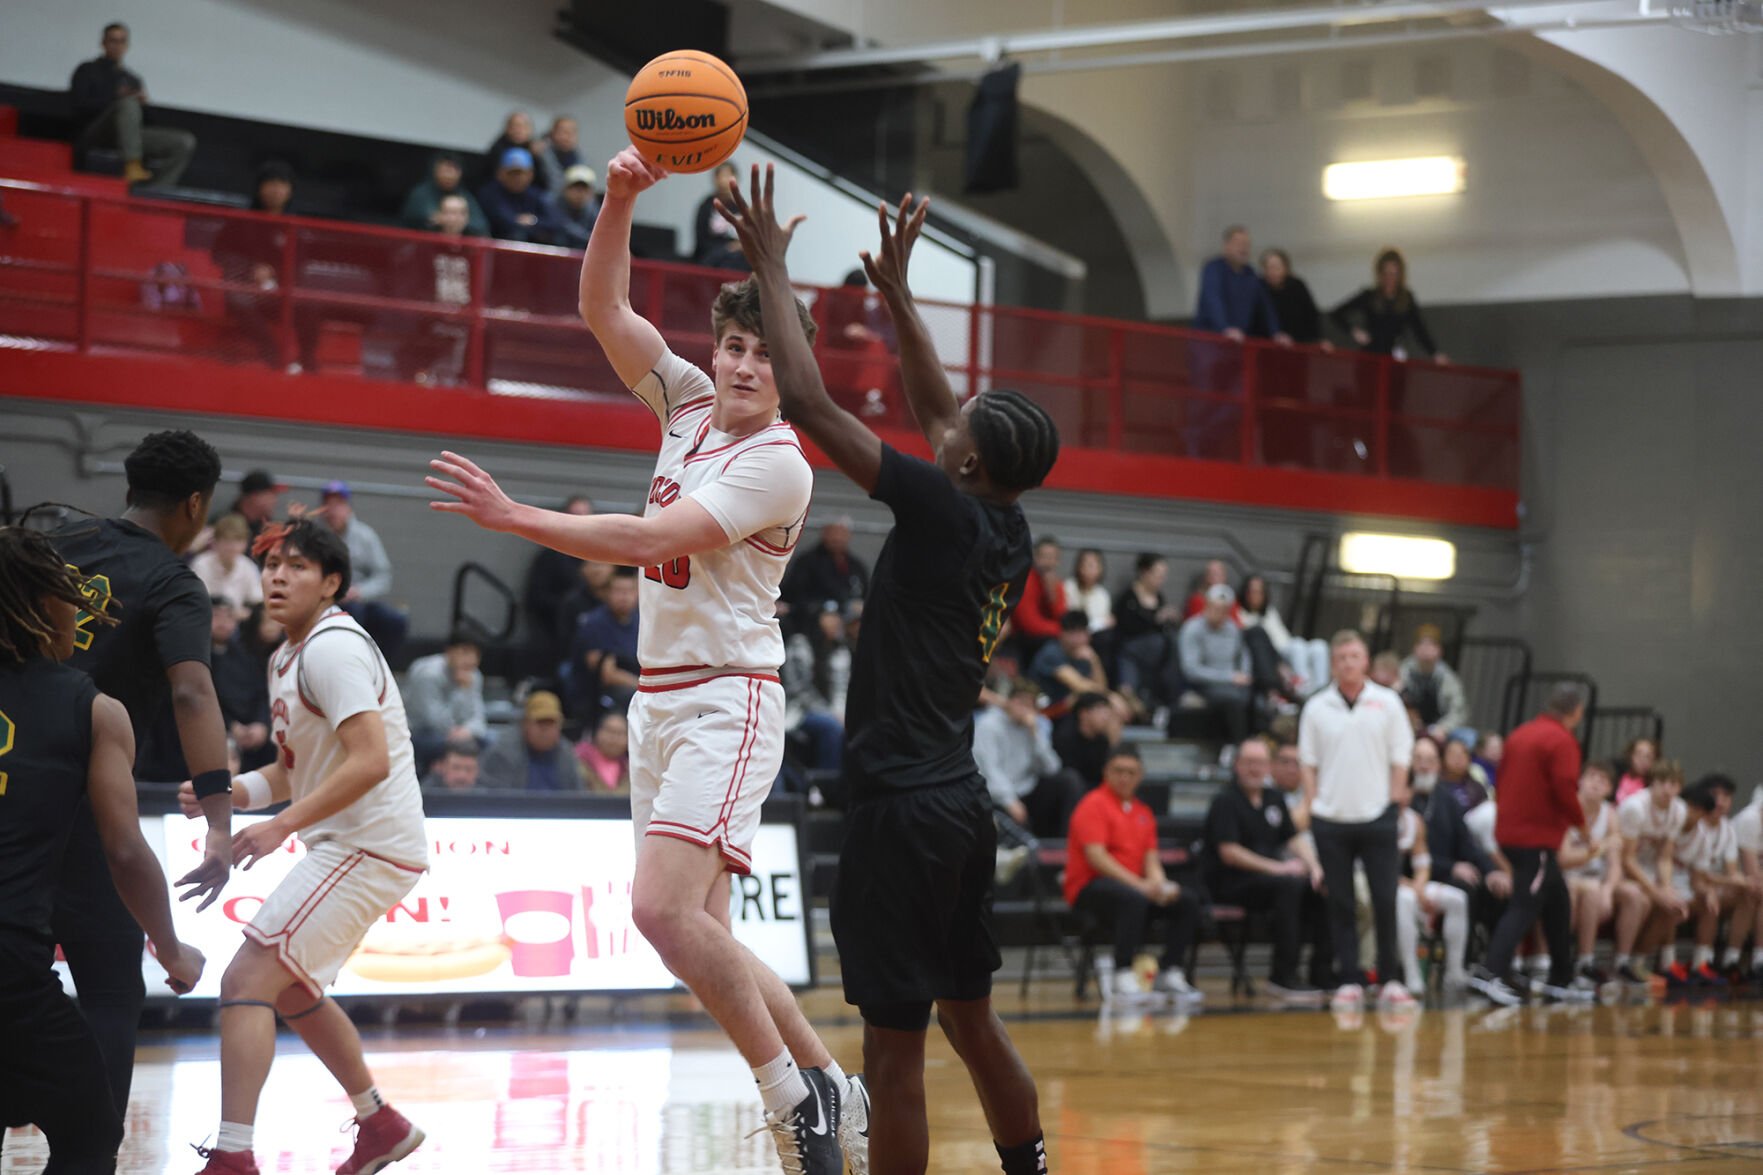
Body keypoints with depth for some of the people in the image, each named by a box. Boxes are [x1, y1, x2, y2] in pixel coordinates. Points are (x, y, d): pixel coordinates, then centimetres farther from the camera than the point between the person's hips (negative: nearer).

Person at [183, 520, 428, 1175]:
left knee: (246, 982, -15)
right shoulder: (287, 659, 16)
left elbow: (369, 761, -25)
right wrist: (226, 794, 6)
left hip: (368, 848, -11)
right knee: (290, 991, 24)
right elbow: (296, 771, 24)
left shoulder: (332, 648, -15)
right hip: (346, 845, 11)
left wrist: (282, 825, -25)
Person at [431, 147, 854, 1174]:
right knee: (699, 933, 7)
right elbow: (604, 312, 6)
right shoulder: (691, 404, 10)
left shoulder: (779, 464, -12)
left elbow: (650, 540, -20)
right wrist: (620, 201, -9)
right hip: (661, 696, 8)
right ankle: (823, 1087, 16)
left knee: (664, 906, -23)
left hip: (726, 697, -8)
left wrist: (513, 517, -20)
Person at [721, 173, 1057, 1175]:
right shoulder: (1011, 534, 7)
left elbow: (810, 403, -15)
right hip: (964, 804, 9)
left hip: (903, 810, -9)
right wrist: (896, 292, 27)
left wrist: (773, 273, -7)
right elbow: (938, 412, 24)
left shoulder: (942, 513, -14)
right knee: (972, 1020, 19)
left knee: (894, 1051, -4)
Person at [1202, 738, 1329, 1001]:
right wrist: (1277, 868, -21)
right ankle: (1284, 977, -32)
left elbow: (1294, 838, 15)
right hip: (1229, 883, -7)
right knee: (1289, 885, -32)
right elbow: (1229, 853, -15)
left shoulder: (1274, 798, 17)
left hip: (1267, 876, 7)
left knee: (1318, 887, -17)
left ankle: (1322, 970, -14)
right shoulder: (1226, 801, -6)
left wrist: (1313, 865, -6)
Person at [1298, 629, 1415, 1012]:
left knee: (1385, 900, -3)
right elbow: (1308, 762, 8)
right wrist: (1313, 808, 0)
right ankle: (1350, 981, 7)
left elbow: (1400, 758, 5)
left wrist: (1394, 802, -1)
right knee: (1340, 904, 3)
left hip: (1376, 817, -1)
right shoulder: (1316, 708, 6)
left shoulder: (1387, 703, 3)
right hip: (1330, 819, 1)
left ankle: (1390, 980, 5)